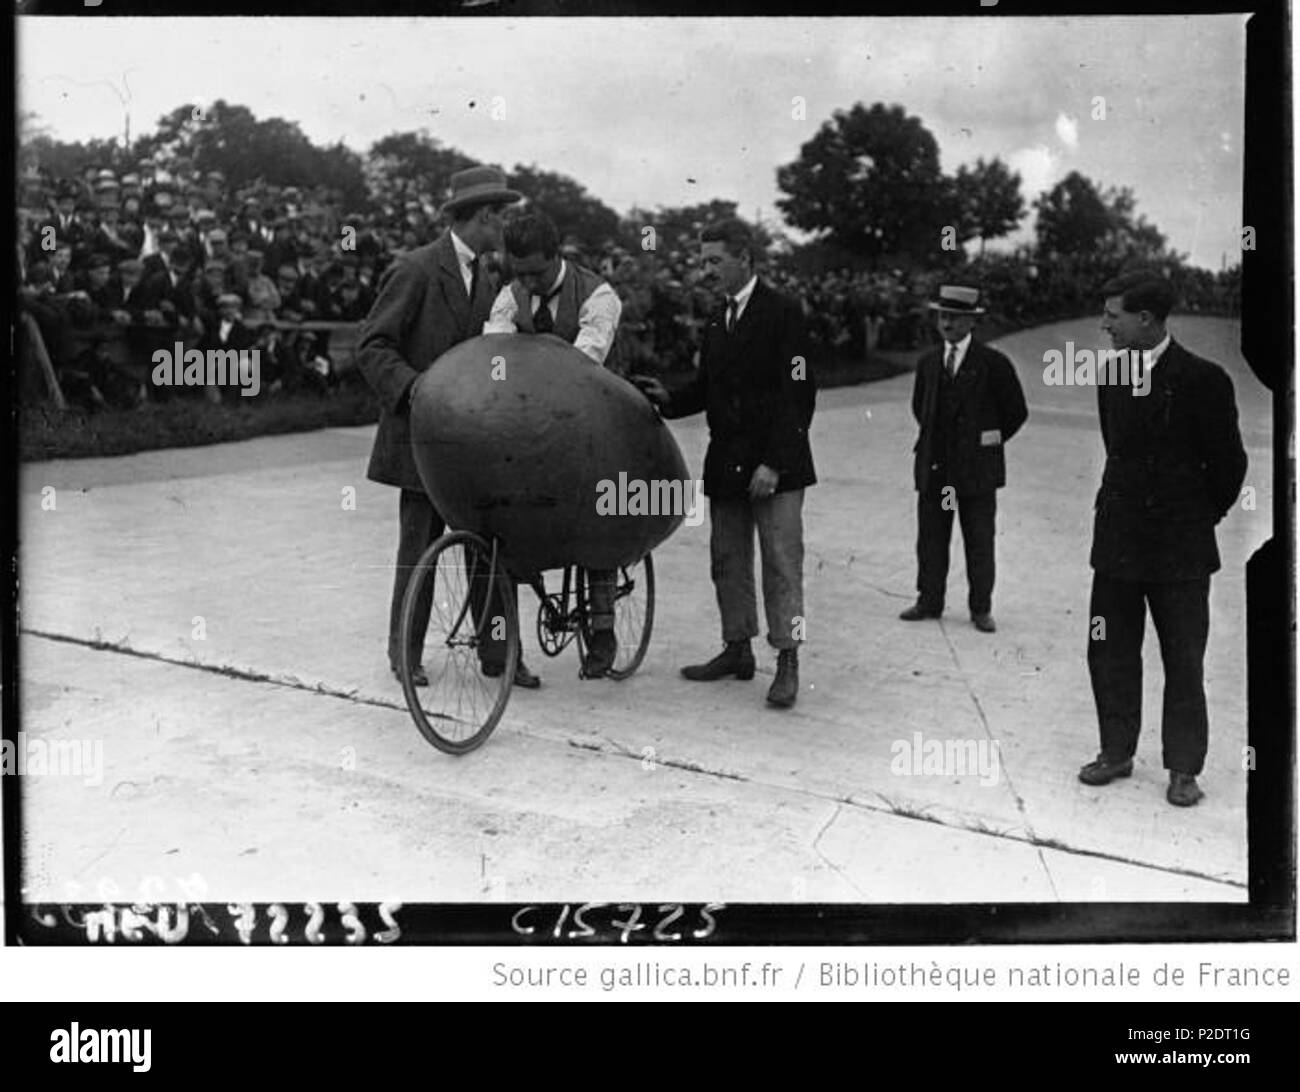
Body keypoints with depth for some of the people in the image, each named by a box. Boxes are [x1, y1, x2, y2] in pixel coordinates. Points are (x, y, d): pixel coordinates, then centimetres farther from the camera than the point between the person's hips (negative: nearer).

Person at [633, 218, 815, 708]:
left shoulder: (782, 313, -7)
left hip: (775, 465, -7)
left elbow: (798, 393, -12)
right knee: (727, 561, 10)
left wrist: (774, 463, -18)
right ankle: (737, 650, 19)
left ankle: (787, 662, 0)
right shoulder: (717, 322, 16)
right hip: (726, 462, 7)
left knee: (781, 562, -5)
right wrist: (670, 398, -1)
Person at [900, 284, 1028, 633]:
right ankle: (929, 601, 17)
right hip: (933, 467, 4)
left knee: (979, 542, 2)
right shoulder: (928, 362, 10)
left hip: (976, 469, -4)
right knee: (930, 539, 7)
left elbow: (1016, 411, 3)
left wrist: (986, 444, 5)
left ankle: (981, 609, 11)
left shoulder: (994, 364, -5)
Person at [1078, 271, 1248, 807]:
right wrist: (1128, 508, 14)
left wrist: (1202, 517, 7)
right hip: (1118, 541, 5)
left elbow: (1228, 464, -4)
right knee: (1110, 653, 9)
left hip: (1181, 547, -4)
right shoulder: (1111, 377, 5)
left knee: (1184, 661, 6)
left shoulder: (1203, 380, -11)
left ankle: (1183, 769, 15)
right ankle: (1116, 753, 23)